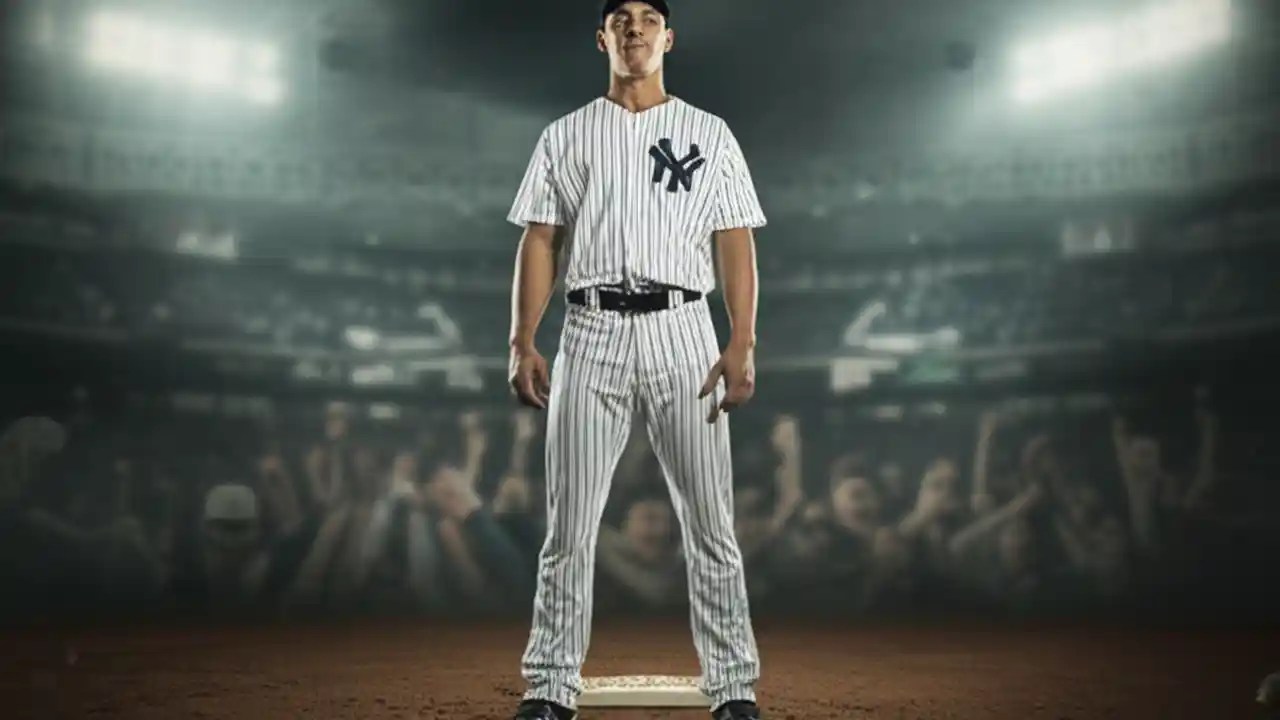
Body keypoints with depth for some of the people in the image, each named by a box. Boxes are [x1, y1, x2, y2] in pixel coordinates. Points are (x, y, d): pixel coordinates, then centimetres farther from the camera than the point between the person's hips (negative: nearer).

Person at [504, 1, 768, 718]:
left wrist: (742, 343, -7)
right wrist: (523, 343, -3)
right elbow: (540, 241, 8)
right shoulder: (566, 135, 14)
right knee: (570, 520, 2)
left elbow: (736, 244, 6)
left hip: (682, 329, 0)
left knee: (710, 519, 0)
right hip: (592, 330, 1)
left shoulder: (711, 134, 12)